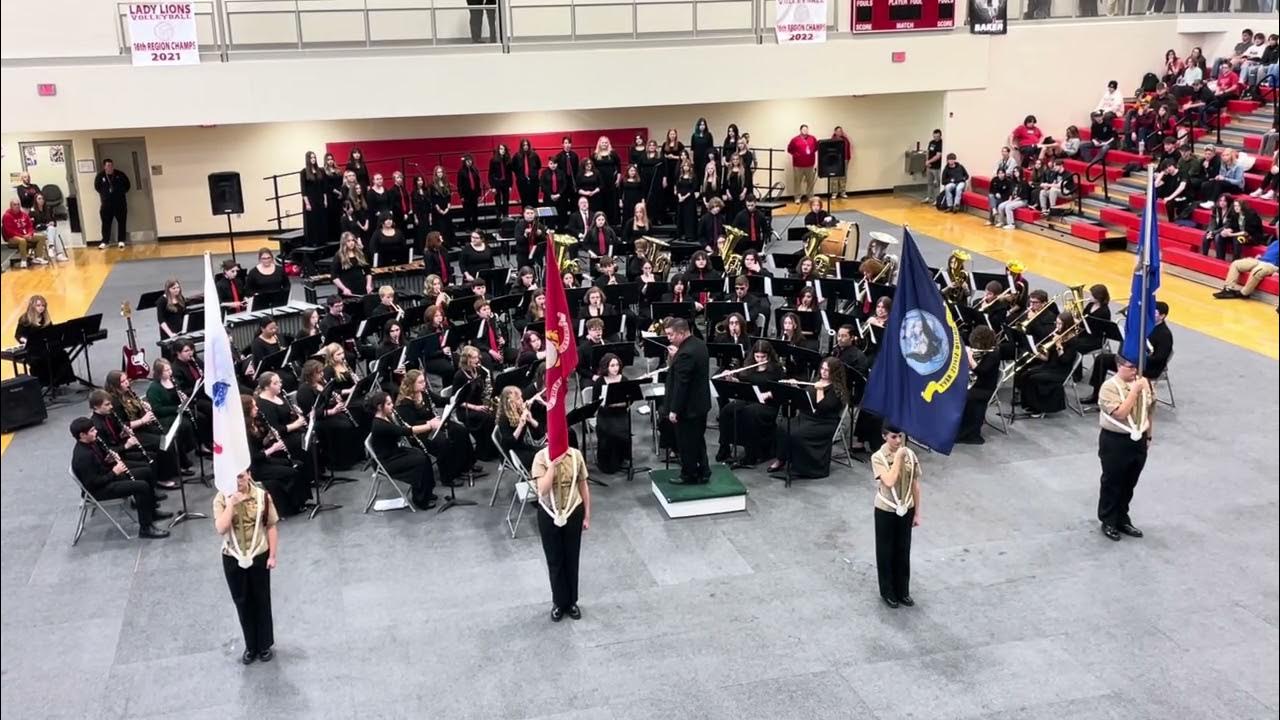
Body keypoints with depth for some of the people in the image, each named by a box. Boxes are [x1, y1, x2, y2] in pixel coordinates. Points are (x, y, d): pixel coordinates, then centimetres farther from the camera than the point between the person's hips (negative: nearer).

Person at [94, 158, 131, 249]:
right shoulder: (100, 176, -4)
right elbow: (97, 187, 11)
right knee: (106, 223, 1)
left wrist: (121, 192, 6)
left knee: (121, 222, 4)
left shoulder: (120, 175, -3)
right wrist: (104, 194, 8)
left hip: (120, 202, 0)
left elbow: (127, 185, 9)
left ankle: (121, 241, 12)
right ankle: (104, 242, 5)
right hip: (106, 203, 0)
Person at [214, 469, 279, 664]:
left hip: (259, 557, -1)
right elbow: (221, 529, -23)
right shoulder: (221, 498, -12)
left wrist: (272, 555, -6)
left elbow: (271, 527, -4)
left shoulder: (262, 496, -12)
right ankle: (251, 646, 30)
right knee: (242, 602, 13)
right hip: (233, 559, 1)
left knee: (262, 601, 12)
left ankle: (265, 645, 28)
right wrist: (231, 504, -29)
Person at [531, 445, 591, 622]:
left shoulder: (576, 455, -8)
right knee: (554, 560, 11)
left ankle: (571, 601, 31)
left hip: (573, 513, 1)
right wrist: (553, 465, -29)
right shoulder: (541, 457, -15)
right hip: (549, 515, -1)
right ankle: (559, 602, 29)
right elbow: (543, 490, -24)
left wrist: (587, 515, 3)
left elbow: (583, 486, 2)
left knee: (571, 558, 14)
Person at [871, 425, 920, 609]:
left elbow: (915, 485, 2)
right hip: (886, 511, -3)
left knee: (903, 551, 15)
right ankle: (888, 592, 25)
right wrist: (898, 457, -26)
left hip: (906, 510, 3)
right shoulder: (878, 457, -17)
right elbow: (889, 482, -29)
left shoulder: (910, 454, -5)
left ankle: (903, 591, 30)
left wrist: (917, 513, 4)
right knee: (886, 552, 10)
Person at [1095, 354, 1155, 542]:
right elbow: (1120, 413, -28)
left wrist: (1148, 436, 17)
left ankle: (1122, 519, 32)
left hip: (1138, 440, 6)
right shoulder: (1110, 387, -18)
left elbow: (1148, 411, 14)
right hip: (1115, 441, -6)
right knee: (1112, 483, 7)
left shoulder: (1144, 383, 1)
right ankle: (1108, 522, 21)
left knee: (1129, 484, 17)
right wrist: (1134, 391, -26)